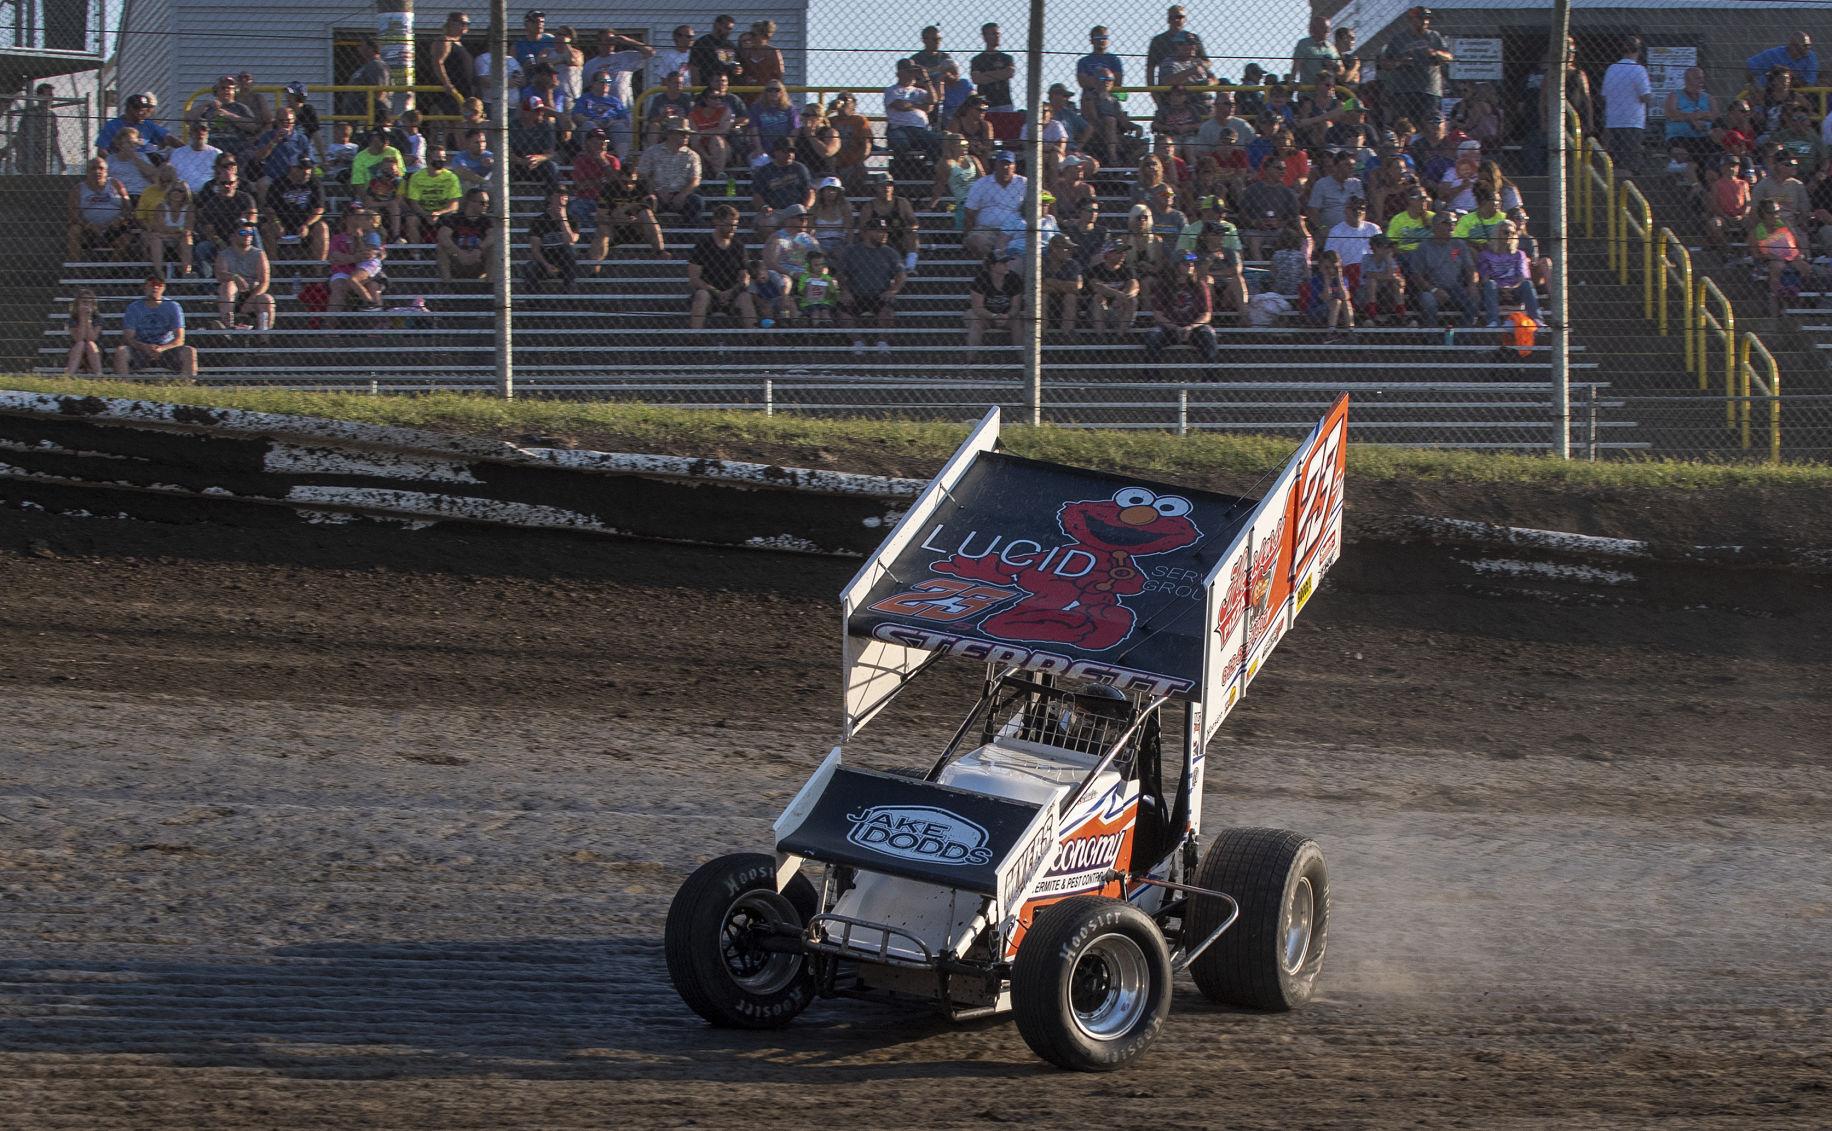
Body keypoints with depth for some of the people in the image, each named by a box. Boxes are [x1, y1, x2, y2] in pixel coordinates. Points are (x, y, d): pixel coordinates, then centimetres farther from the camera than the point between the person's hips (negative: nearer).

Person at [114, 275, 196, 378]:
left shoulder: (173, 307, 1)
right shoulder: (134, 308, 1)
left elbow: (179, 340, -7)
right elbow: (127, 338, -7)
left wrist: (162, 348, -27)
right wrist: (145, 347, -27)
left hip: (166, 349, 0)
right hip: (140, 350, 0)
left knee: (189, 352, -26)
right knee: (120, 350, -29)